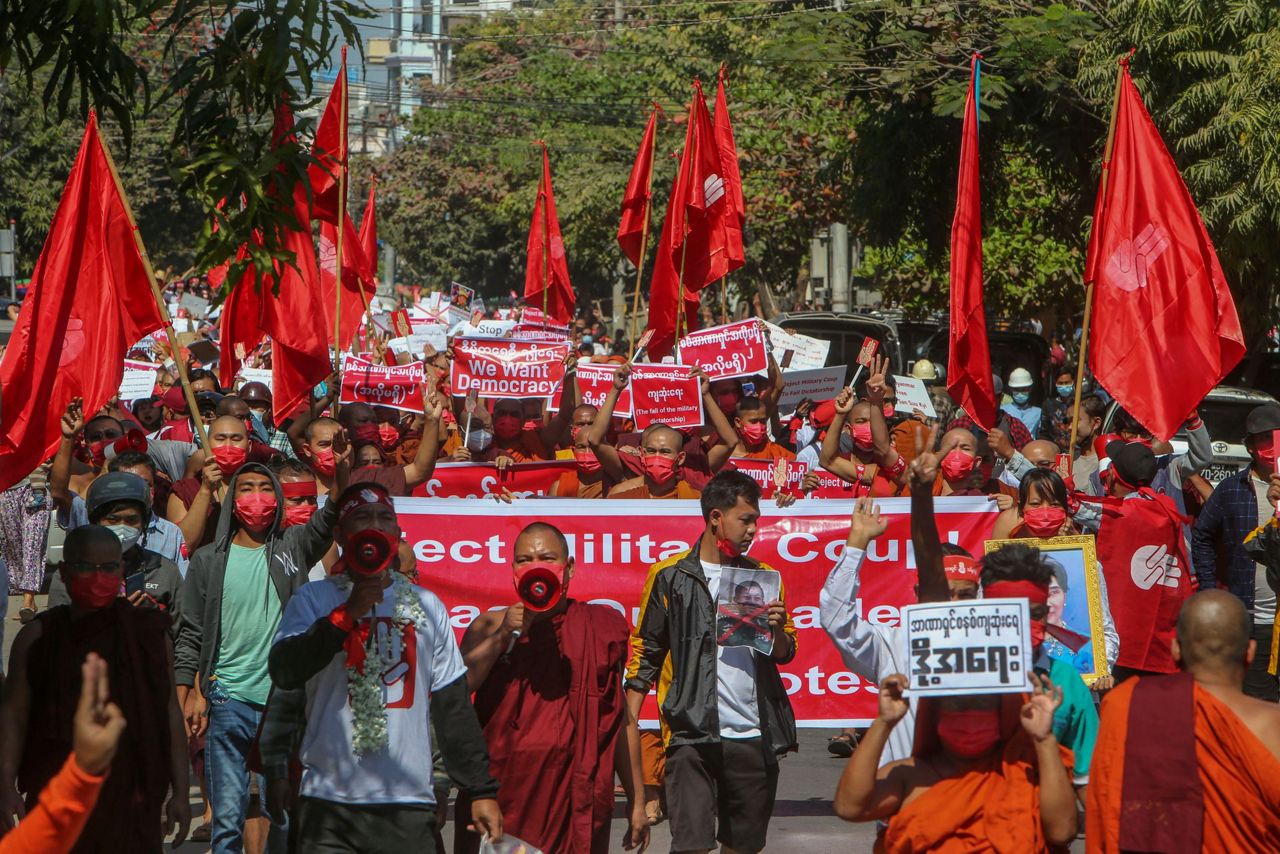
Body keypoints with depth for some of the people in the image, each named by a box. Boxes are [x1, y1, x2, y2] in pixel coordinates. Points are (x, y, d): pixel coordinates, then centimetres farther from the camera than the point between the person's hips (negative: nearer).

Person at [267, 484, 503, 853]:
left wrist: (482, 789, 9)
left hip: (409, 805, 2)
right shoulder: (314, 599, 4)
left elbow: (453, 705, 13)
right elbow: (285, 672, -11)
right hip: (330, 803, -2)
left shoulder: (427, 606, 12)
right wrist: (346, 614, -15)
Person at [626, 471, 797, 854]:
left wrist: (777, 629, -7)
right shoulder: (670, 577, 2)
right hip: (692, 735, -4)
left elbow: (785, 655, 16)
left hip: (754, 736, 4)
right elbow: (644, 656, 4)